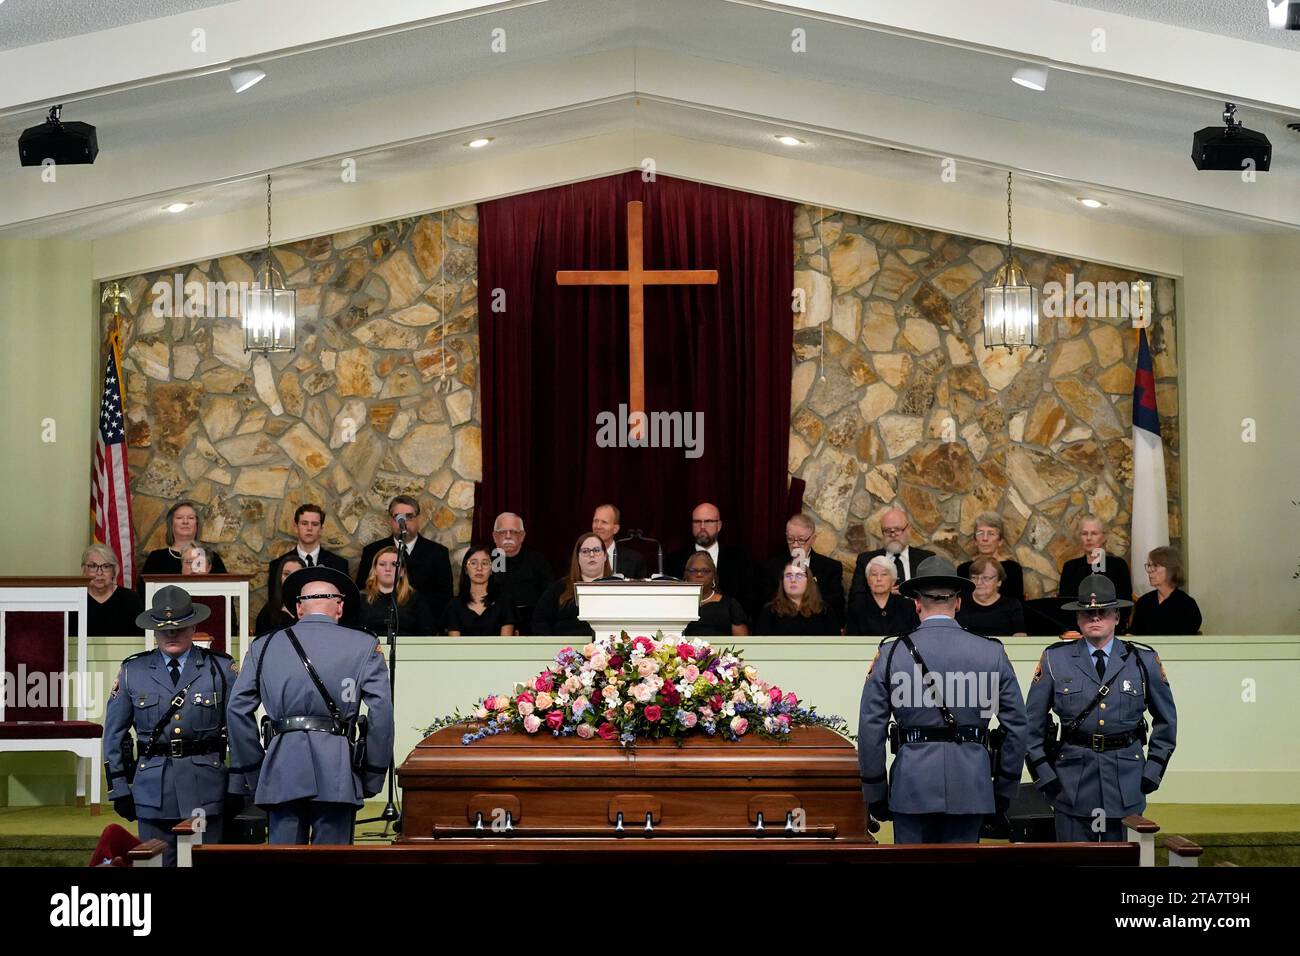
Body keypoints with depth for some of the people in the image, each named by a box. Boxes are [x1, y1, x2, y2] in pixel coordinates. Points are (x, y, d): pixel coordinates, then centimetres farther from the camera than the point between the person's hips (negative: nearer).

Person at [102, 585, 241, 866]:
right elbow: (114, 734, 12)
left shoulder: (221, 669, 3)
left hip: (205, 788, -1)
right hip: (152, 788, 1)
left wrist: (237, 787, 0)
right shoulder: (132, 672, 7)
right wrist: (119, 788, 7)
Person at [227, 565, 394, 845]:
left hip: (280, 770, 2)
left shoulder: (263, 647, 14)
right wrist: (373, 777, 5)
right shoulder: (364, 646, 7)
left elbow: (238, 709, 9)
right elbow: (381, 711, -1)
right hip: (337, 770, -2)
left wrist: (252, 772, 13)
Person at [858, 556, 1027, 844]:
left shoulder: (891, 653, -2)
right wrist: (1005, 789, 14)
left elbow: (871, 731, -2)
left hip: (911, 787, -1)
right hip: (971, 787, 1)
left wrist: (875, 793, 7)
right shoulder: (992, 653, 2)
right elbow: (1016, 726, 4)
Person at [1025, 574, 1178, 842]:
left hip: (1127, 783, 1)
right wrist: (1044, 776, 1)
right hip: (1072, 784, -1)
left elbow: (1166, 720, 15)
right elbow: (1032, 723, 7)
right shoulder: (1054, 660, 3)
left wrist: (1152, 771, 7)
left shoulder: (1144, 661, 5)